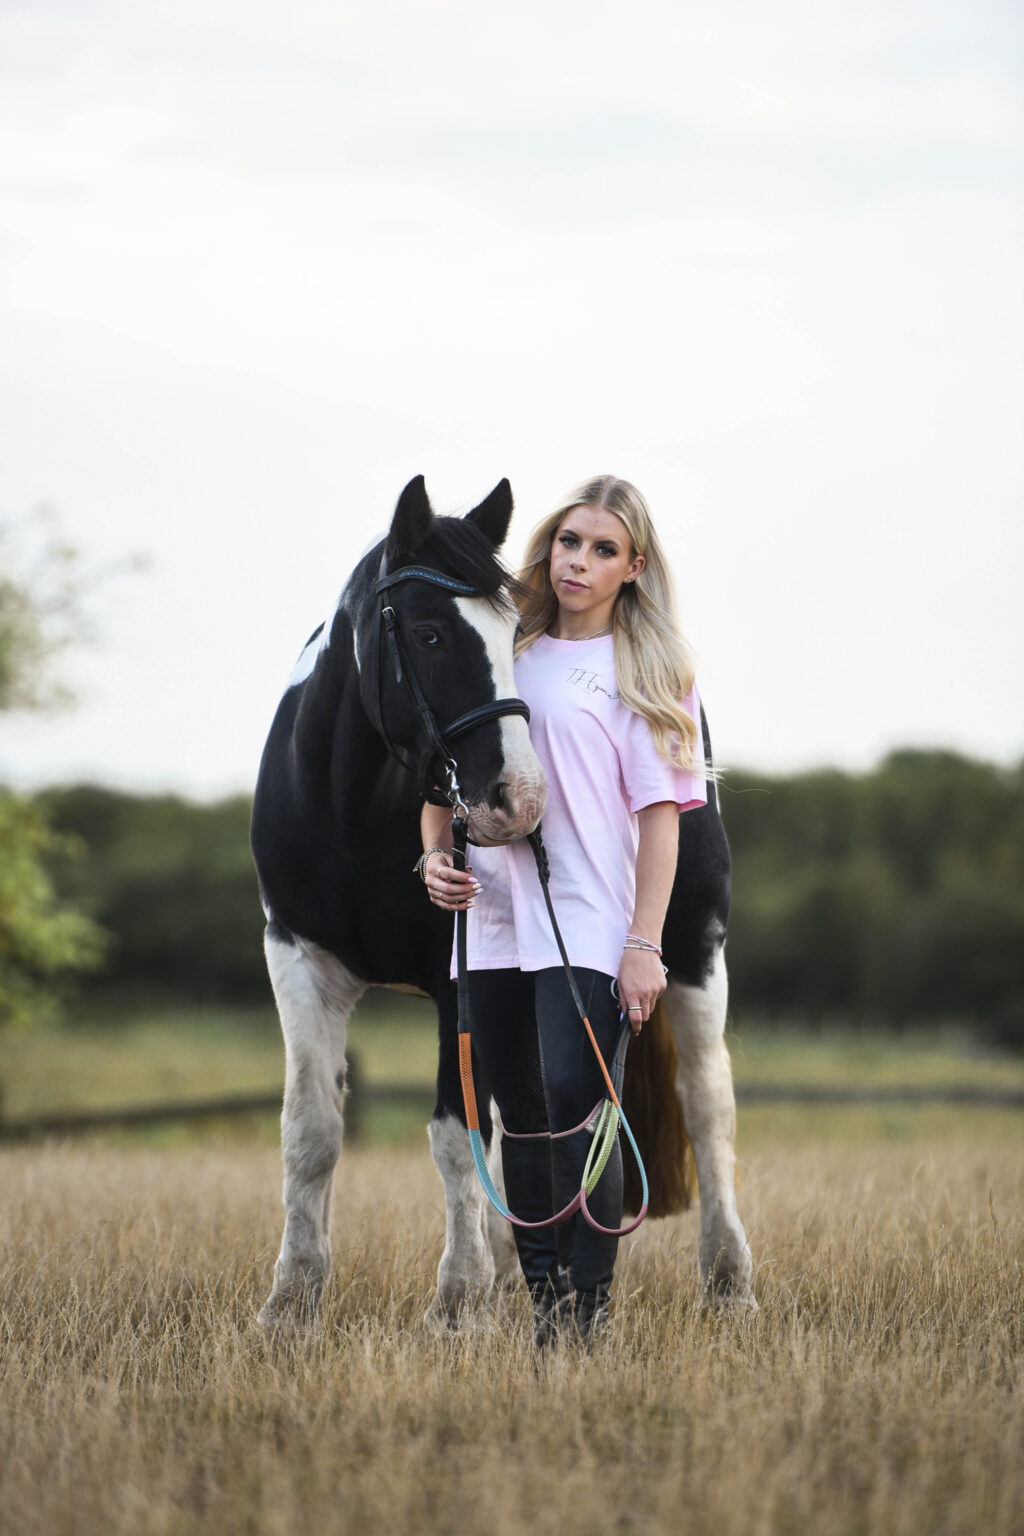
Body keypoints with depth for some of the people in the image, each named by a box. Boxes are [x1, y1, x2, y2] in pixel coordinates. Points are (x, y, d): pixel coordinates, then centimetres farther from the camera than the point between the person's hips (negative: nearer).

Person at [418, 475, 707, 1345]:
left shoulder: (648, 671, 2)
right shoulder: (508, 654, 14)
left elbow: (661, 814, -4)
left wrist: (645, 944, -12)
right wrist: (434, 855, -1)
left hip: (588, 922, -5)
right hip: (493, 919, 5)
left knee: (573, 1101, -20)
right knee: (522, 1123, 8)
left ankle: (590, 1322, -16)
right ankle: (546, 1313, 15)